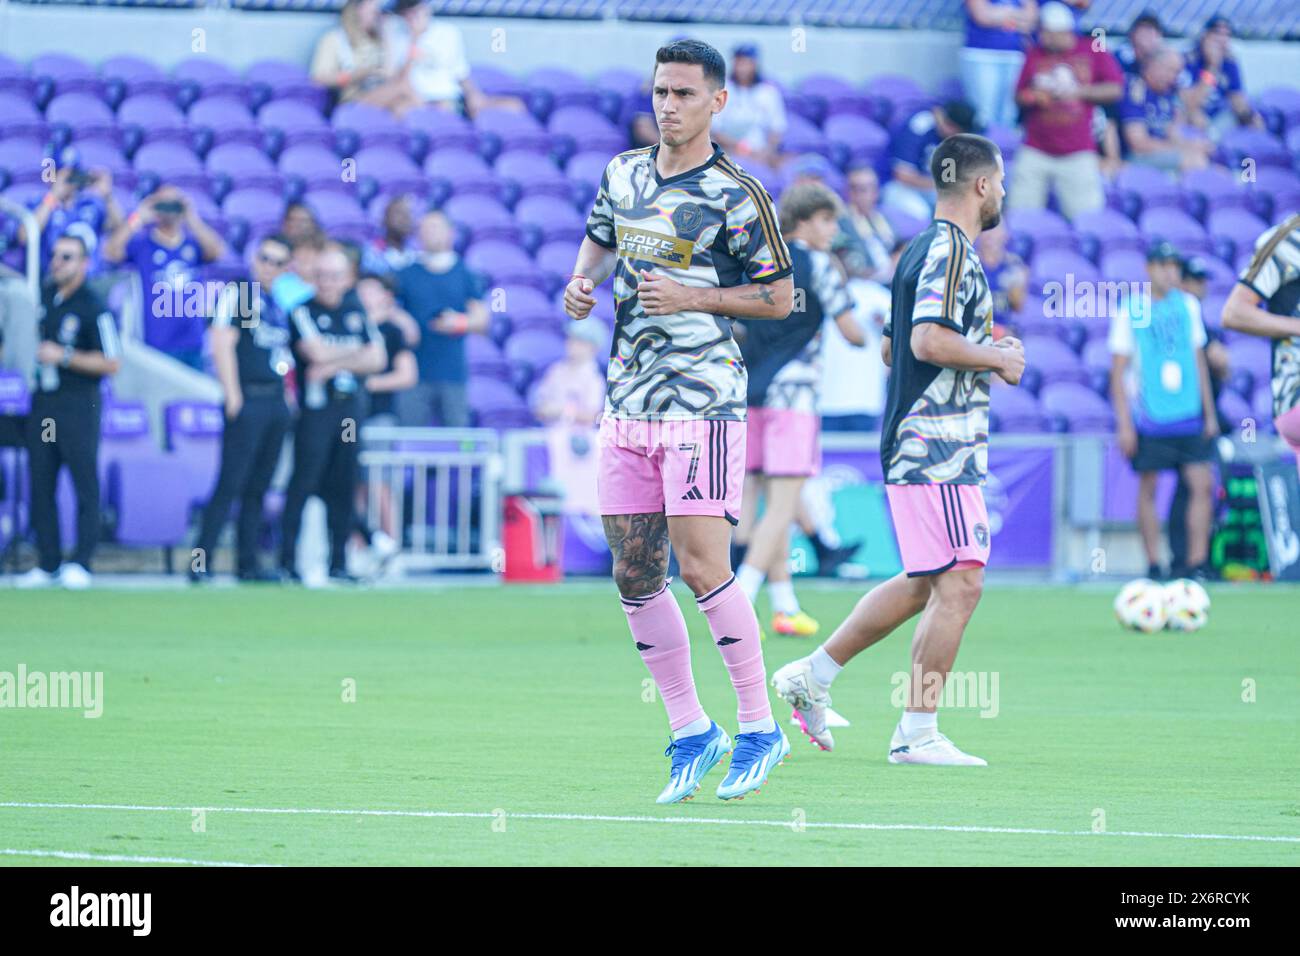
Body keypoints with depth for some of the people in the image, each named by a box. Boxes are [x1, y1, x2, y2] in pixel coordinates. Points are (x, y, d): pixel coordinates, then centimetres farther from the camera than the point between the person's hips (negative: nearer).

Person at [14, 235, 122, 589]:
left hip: (78, 404, -6)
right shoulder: (42, 297, 10)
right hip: (42, 402, 6)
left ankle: (80, 564, -1)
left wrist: (64, 357, -17)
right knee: (40, 485, 5)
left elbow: (111, 364, -12)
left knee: (85, 484, -4)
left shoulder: (94, 309, -9)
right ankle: (47, 564, 9)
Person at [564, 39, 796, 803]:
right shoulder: (624, 174, 11)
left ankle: (760, 731, -1)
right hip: (628, 404, 6)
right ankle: (691, 733, 15)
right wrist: (583, 282, 6)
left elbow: (780, 298, -4)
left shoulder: (735, 195, -7)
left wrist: (691, 297, -15)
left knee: (700, 566, -13)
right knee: (635, 576, 4)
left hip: (704, 402, -6)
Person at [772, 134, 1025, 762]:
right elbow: (930, 340, -24)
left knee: (924, 584, 16)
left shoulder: (921, 250, 19)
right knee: (960, 582, -9)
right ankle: (918, 733, -8)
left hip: (914, 444, 10)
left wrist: (983, 352, 20)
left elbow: (893, 349, 25)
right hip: (940, 449, -10)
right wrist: (997, 358, -10)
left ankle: (814, 674, 20)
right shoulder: (951, 250, -12)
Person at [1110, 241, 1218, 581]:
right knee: (1148, 489, 1)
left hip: (1189, 417, 3)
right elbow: (1118, 371, -2)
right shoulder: (1130, 312, -2)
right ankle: (1153, 565, 8)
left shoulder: (1188, 306, 10)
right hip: (1149, 421, -3)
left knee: (1202, 485, -6)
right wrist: (1124, 423, -7)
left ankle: (1196, 564, -4)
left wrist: (1210, 413, 14)